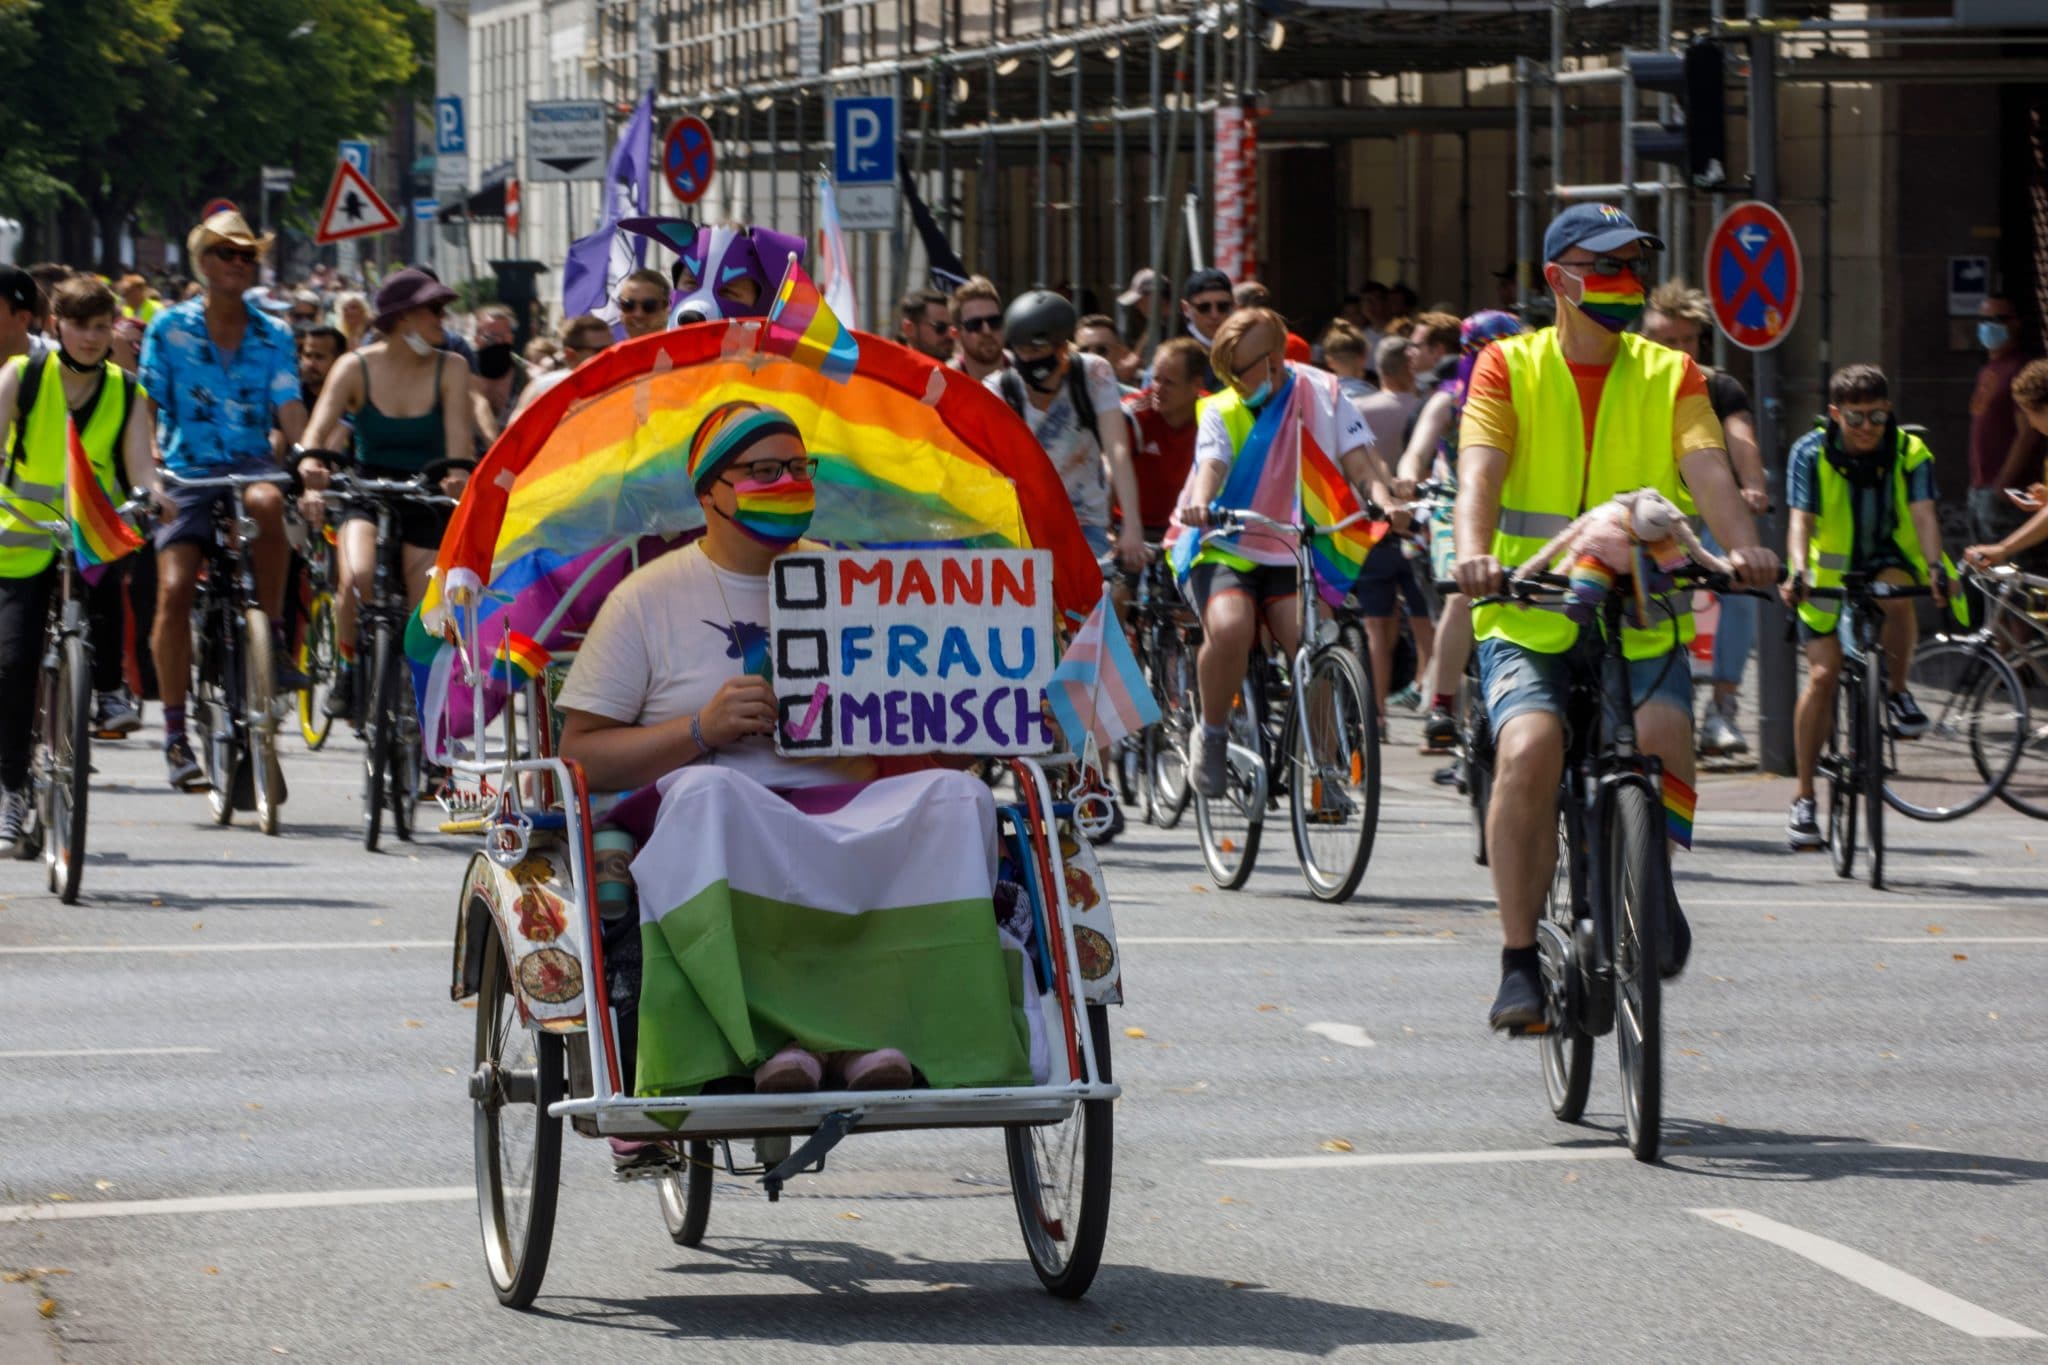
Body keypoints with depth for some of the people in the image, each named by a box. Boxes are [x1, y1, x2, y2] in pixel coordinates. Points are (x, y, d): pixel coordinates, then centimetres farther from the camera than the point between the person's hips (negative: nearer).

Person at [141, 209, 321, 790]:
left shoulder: (272, 334, 8)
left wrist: (305, 456, -21)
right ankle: (175, 730, -7)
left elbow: (288, 404, -2)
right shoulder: (170, 328, 3)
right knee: (174, 589, -16)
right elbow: (147, 406, -1)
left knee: (265, 502, -37)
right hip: (189, 470, 0)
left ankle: (274, 635, -20)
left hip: (252, 463, 0)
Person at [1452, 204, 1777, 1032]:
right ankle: (1519, 961, -15)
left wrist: (1743, 546, -29)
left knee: (1664, 740, -27)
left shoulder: (1670, 376, 10)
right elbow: (1479, 471, -11)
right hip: (1529, 621, -1)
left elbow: (1707, 469, -7)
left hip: (1642, 620, 1)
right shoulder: (1510, 368, 4)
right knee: (1530, 749, -28)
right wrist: (1474, 554, -33)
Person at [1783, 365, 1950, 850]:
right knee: (1823, 674, -12)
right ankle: (1804, 797, -3)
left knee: (1896, 593, -36)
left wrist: (1935, 565, -43)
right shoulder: (1811, 452, -15)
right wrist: (1798, 573, -42)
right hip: (1830, 571, 0)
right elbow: (1800, 520, -24)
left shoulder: (1910, 453, -13)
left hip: (1888, 560, 0)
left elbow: (1923, 513, -25)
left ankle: (1897, 696, -12)